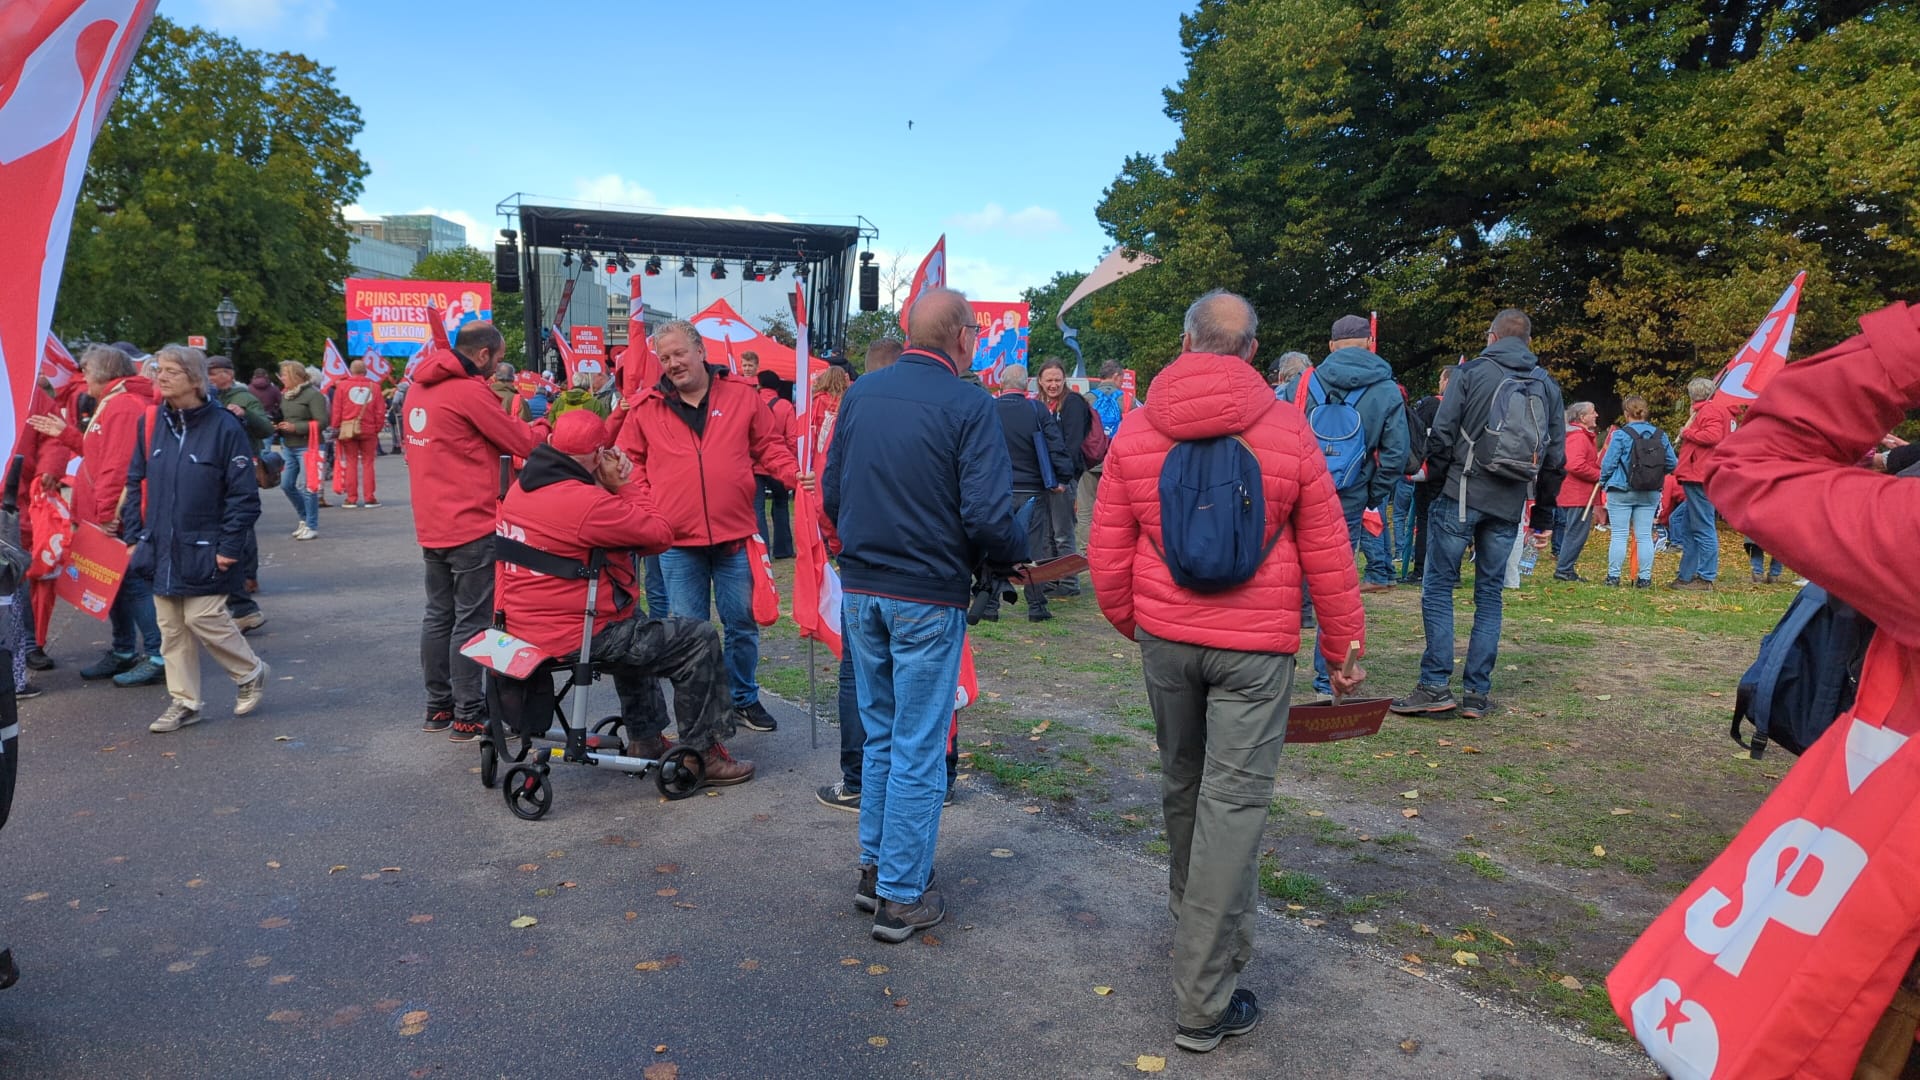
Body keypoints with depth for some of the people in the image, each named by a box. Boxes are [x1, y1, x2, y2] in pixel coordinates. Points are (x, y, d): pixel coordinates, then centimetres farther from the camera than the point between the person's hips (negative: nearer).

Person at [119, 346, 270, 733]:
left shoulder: (224, 427, -11)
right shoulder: (152, 424, 5)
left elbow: (244, 494, -12)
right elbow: (136, 482, 13)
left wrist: (229, 547, -14)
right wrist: (134, 535, 6)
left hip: (203, 551, -6)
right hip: (160, 549, 6)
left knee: (204, 619, -4)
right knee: (171, 628, 10)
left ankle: (251, 673, 20)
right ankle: (184, 702, 20)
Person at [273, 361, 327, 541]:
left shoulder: (313, 394, -10)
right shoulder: (284, 394, 14)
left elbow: (322, 422, -17)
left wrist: (295, 427, -19)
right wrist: (277, 426, 3)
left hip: (307, 447, -8)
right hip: (289, 447, 8)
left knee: (306, 486, -7)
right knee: (286, 485, 10)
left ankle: (312, 527, 3)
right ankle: (305, 519, 27)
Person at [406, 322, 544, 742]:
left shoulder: (421, 388, 11)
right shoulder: (470, 391, -16)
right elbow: (522, 443, -10)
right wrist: (545, 426, 9)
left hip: (431, 526, 9)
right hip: (471, 526, -9)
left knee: (438, 616, 14)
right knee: (472, 622, -2)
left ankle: (438, 707, 23)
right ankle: (468, 717, 3)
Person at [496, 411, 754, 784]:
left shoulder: (522, 487, 6)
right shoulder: (584, 501, -24)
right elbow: (660, 534, -15)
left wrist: (616, 488, 5)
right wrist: (626, 485, -7)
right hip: (575, 638, -10)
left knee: (634, 630, 36)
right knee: (701, 640, -2)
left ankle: (645, 740, 40)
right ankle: (700, 753, 9)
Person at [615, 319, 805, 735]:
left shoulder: (741, 395, 3)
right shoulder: (646, 407, 4)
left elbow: (769, 446, 10)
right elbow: (630, 461, 12)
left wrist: (792, 475, -8)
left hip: (735, 534, 0)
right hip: (677, 540, 0)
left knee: (742, 622, 10)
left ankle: (744, 698, 28)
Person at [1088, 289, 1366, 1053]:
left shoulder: (1136, 430, -1)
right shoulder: (1286, 431, -6)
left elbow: (1107, 554, 2)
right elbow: (1328, 557, -2)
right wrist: (1344, 649, 9)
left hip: (1164, 638, 3)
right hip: (1255, 645, -3)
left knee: (1182, 787, 20)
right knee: (1233, 804, 1)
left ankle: (1195, 922, 42)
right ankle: (1202, 1001, 8)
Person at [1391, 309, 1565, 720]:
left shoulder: (1472, 372, -1)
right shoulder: (1548, 386, 12)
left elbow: (1441, 434, -8)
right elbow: (1556, 457, 13)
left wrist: (1435, 478, 6)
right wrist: (1544, 514, 19)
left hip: (1462, 496, -4)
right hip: (1509, 506, 5)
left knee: (1438, 586, 0)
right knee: (1489, 594, 10)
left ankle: (1435, 685, -5)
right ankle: (1478, 693, 11)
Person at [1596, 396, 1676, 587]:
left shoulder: (1621, 435, -11)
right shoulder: (1660, 435, 3)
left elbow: (1608, 463, -10)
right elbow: (1672, 464, 6)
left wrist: (1604, 481, 7)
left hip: (1621, 492, -4)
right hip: (1650, 494, 4)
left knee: (1619, 534, 1)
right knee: (1644, 536, 7)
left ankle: (1614, 575, 2)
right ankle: (1645, 577, 8)